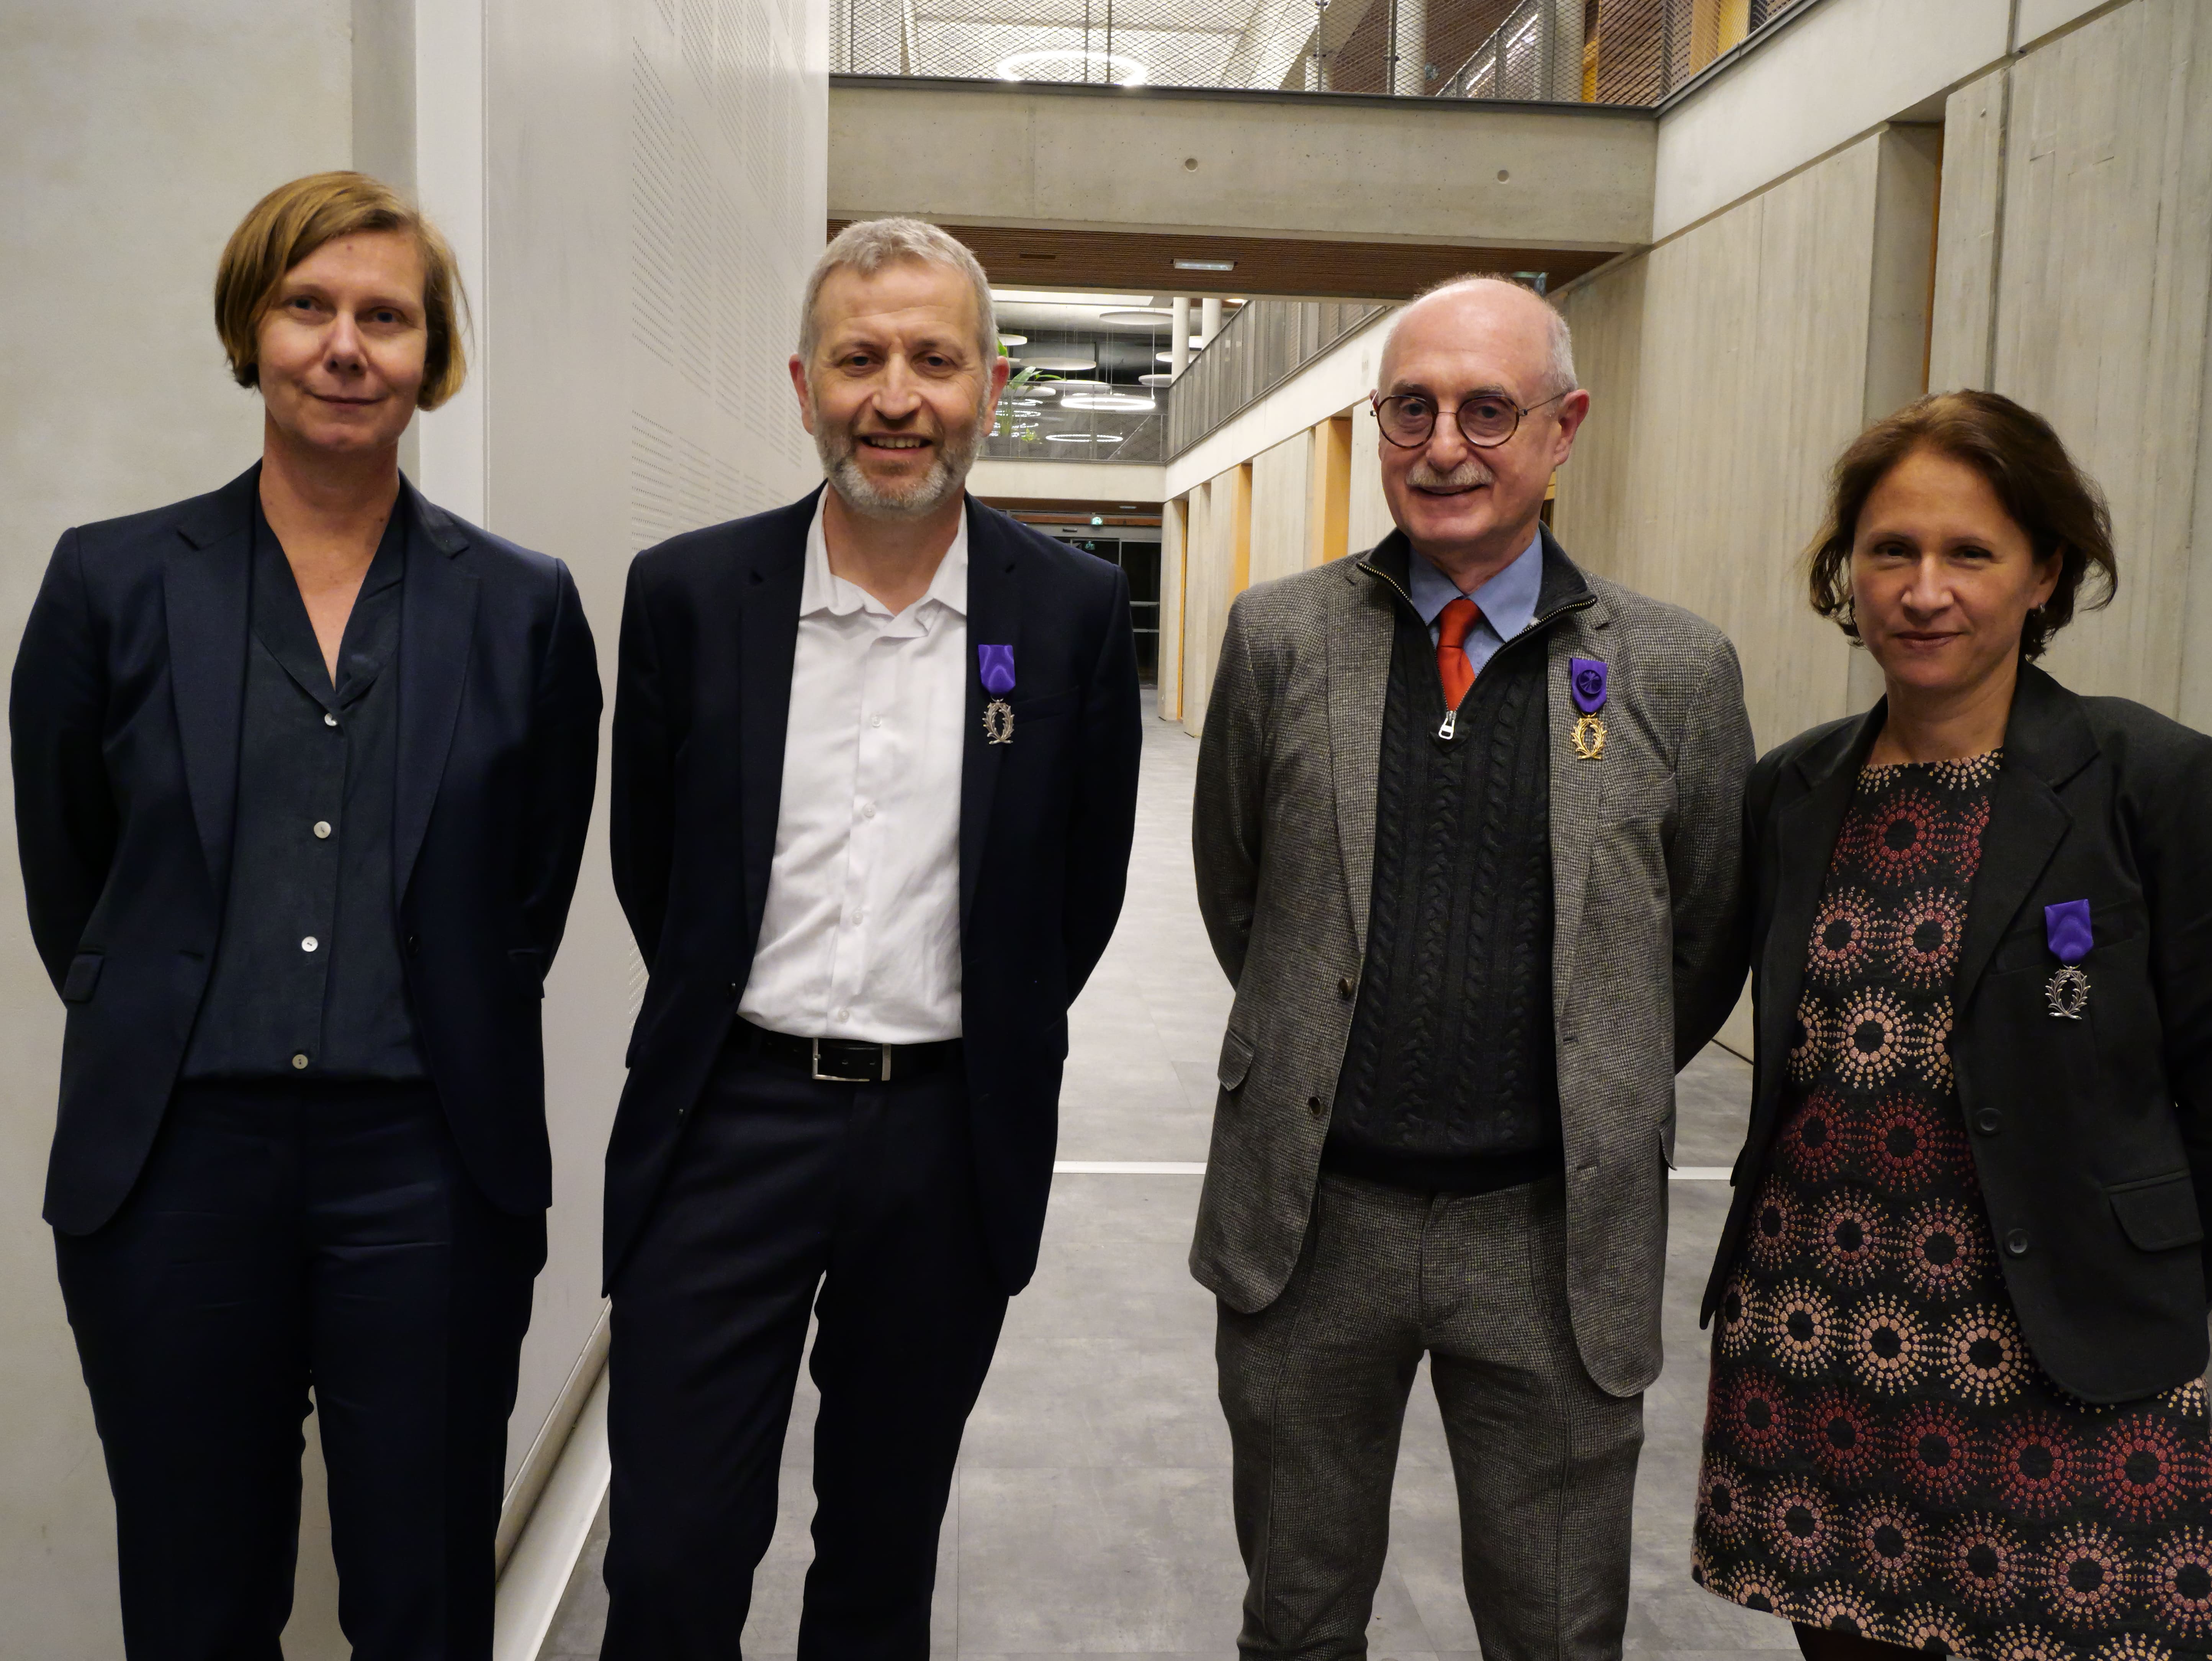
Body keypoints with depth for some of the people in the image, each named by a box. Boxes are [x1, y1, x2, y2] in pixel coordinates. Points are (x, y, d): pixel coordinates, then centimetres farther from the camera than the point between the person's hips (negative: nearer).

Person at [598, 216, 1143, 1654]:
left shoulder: (1075, 610, -4)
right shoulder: (690, 593, -4)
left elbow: (1086, 884, 5)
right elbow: (650, 860, 7)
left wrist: (984, 1041, 10)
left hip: (951, 1137, 1)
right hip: (729, 1119, 0)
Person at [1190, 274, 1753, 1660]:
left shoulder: (1679, 672, -4)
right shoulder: (1281, 637, -2)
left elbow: (1707, 941, 7)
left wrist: (1597, 1100, 11)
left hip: (1559, 1238, 0)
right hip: (1309, 1221, 1)